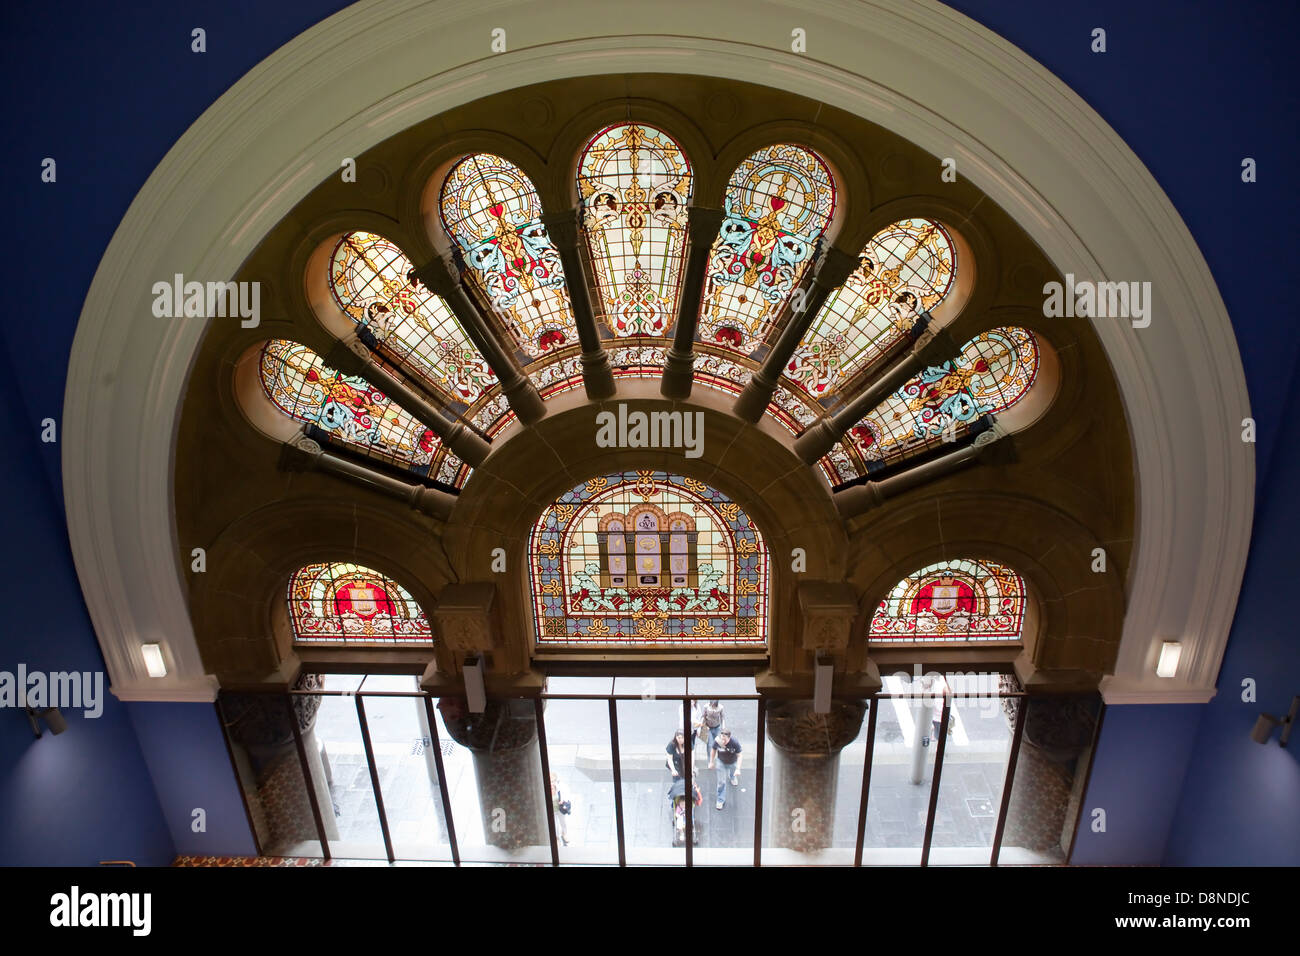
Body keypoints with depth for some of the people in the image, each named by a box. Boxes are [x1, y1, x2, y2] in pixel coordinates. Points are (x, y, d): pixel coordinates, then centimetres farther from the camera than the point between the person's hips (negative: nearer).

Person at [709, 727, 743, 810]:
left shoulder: (735, 743, -38)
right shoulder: (717, 741, -33)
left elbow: (739, 756, -23)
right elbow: (713, 750, -11)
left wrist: (738, 769, -28)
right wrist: (711, 762, -1)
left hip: (733, 763, 0)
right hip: (721, 763, 0)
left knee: (733, 773, 32)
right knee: (721, 782, 5)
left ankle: (733, 777, 70)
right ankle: (721, 800, 24)